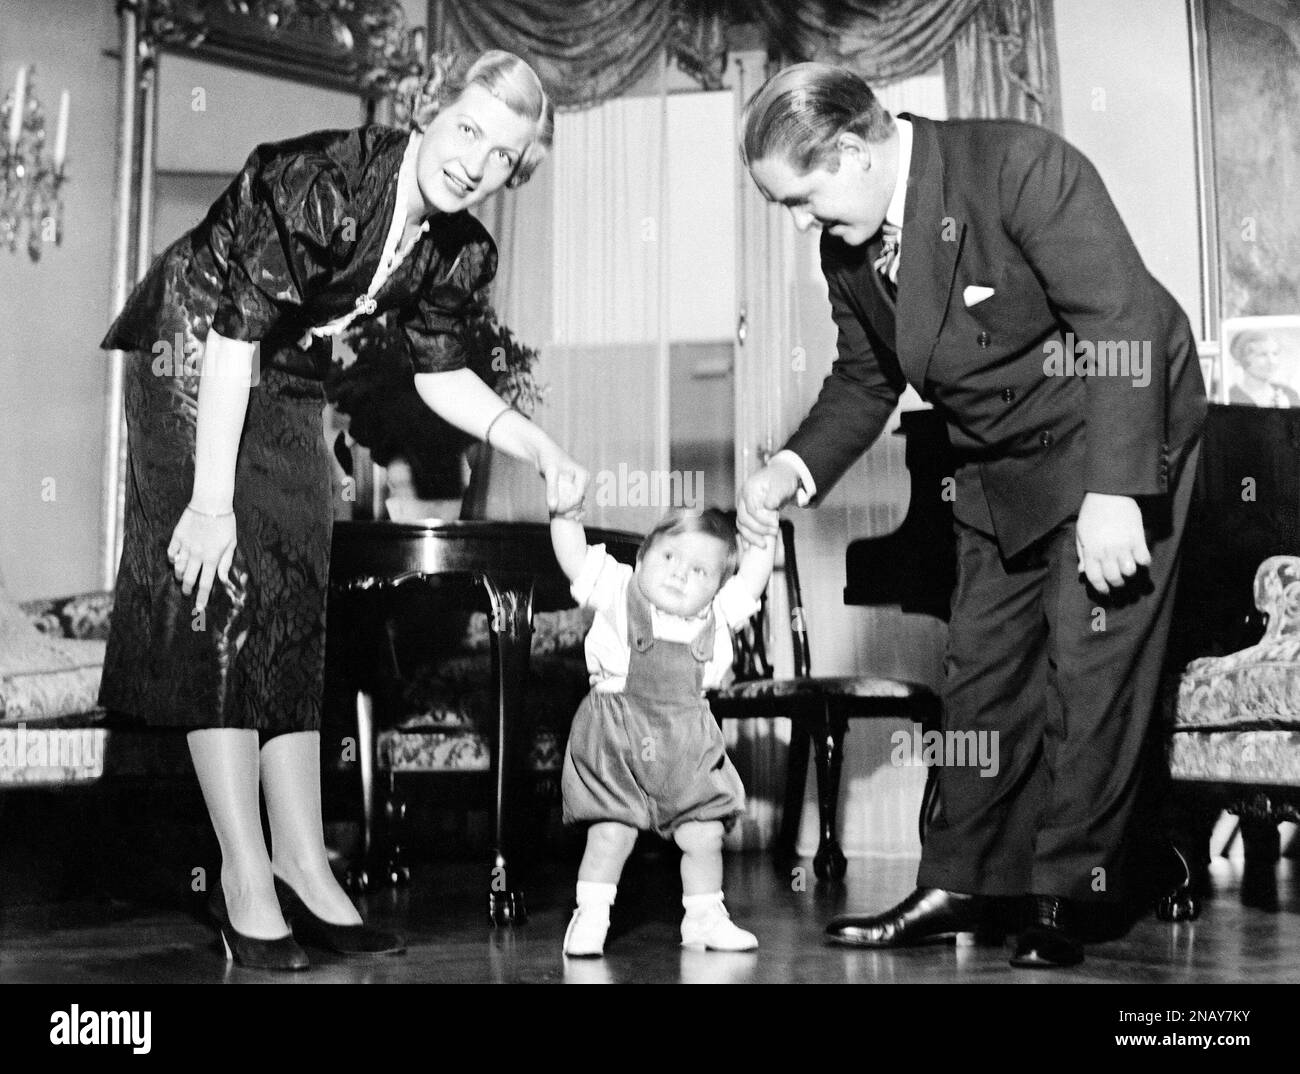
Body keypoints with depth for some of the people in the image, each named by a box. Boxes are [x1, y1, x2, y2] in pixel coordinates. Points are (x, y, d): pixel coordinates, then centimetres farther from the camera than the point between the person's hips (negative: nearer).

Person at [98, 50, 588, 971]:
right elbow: (236, 330, -28)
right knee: (223, 594, -13)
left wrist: (541, 449, -12)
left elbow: (441, 374, 4)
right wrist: (212, 501, -28)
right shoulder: (322, 180, -29)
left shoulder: (459, 250, -8)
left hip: (287, 382, 7)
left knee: (296, 603, 3)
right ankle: (246, 876, -9)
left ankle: (303, 863, 7)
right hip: (191, 352, -7)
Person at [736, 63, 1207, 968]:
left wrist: (1112, 490, -31)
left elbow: (1121, 322, -27)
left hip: (1119, 436, -7)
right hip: (999, 468, 7)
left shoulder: (1022, 166, -25)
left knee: (1089, 669, -6)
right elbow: (865, 379, 9)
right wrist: (795, 468, -9)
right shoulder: (847, 248, -3)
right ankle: (964, 885, 17)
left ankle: (1068, 895, 6)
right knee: (982, 671, 8)